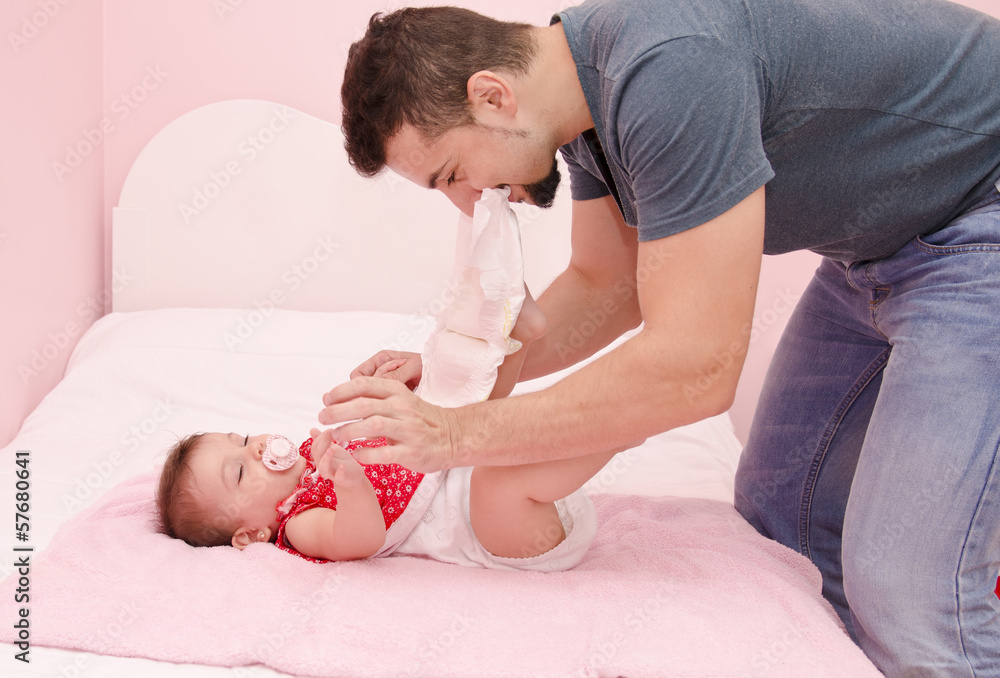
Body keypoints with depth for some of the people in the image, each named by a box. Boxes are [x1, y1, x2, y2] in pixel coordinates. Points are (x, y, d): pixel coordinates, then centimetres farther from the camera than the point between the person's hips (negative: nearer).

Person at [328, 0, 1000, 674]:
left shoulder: (671, 70, -34)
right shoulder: (587, 91, -3)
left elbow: (696, 368, -34)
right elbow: (606, 286, 8)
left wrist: (457, 432, -28)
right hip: (881, 240, 9)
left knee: (906, 597, -15)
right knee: (779, 512, 12)